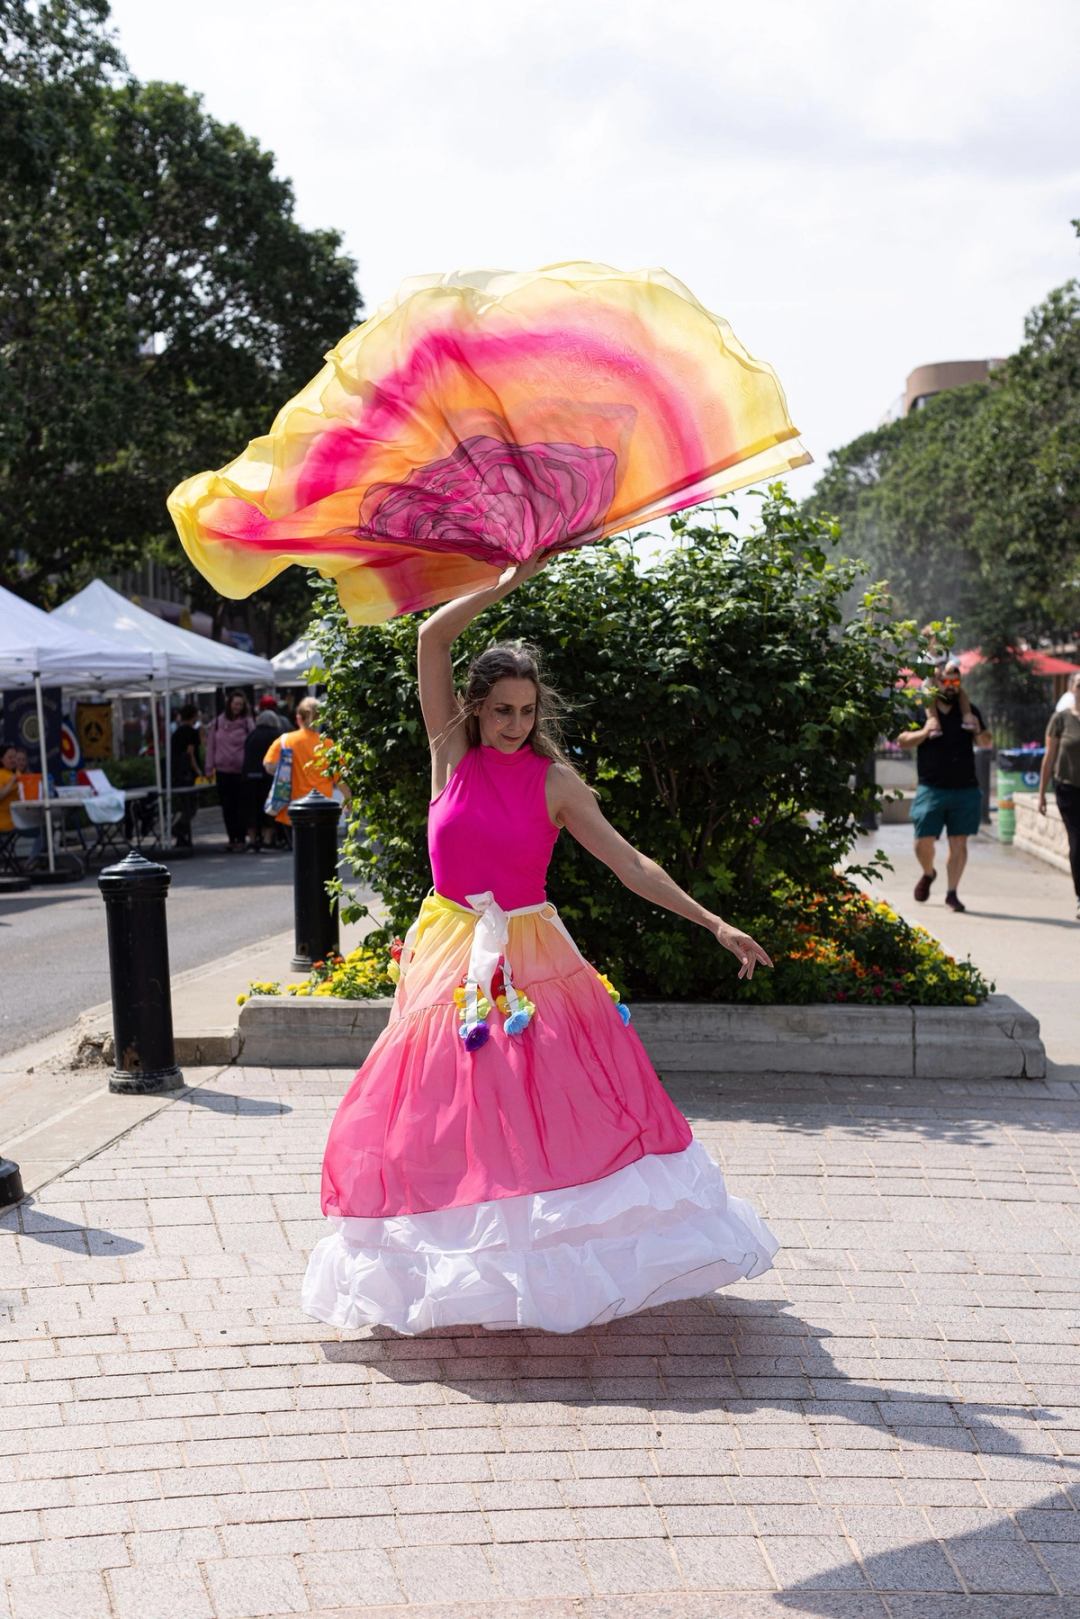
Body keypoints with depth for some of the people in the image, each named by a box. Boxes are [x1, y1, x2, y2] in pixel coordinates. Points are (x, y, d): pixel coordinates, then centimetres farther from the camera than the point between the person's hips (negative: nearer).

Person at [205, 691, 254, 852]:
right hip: (223, 771, 3)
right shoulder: (219, 722, 7)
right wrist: (210, 767, 6)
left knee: (241, 806, -1)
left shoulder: (247, 722, -2)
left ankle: (241, 839, 6)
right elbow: (211, 745, 11)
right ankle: (231, 838, 17)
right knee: (227, 806, 7)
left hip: (241, 771, -3)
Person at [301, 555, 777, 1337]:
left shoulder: (554, 780, -2)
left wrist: (715, 925, -12)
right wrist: (505, 585, -9)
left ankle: (564, 1255, 9)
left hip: (533, 961, -1)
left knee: (557, 1112, -3)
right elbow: (432, 638, -5)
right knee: (453, 1114, 3)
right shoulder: (451, 753, 1)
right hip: (453, 957, 1)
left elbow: (630, 863, -5)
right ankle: (466, 1268, 16)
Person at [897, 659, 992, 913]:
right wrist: (925, 732, -18)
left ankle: (952, 893, 11)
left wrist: (979, 731, -8)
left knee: (958, 843, 1)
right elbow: (902, 741, -1)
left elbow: (987, 743, 14)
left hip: (965, 789, 2)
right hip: (931, 788, -2)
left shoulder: (969, 710, 9)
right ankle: (928, 874, 28)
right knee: (923, 842, -3)